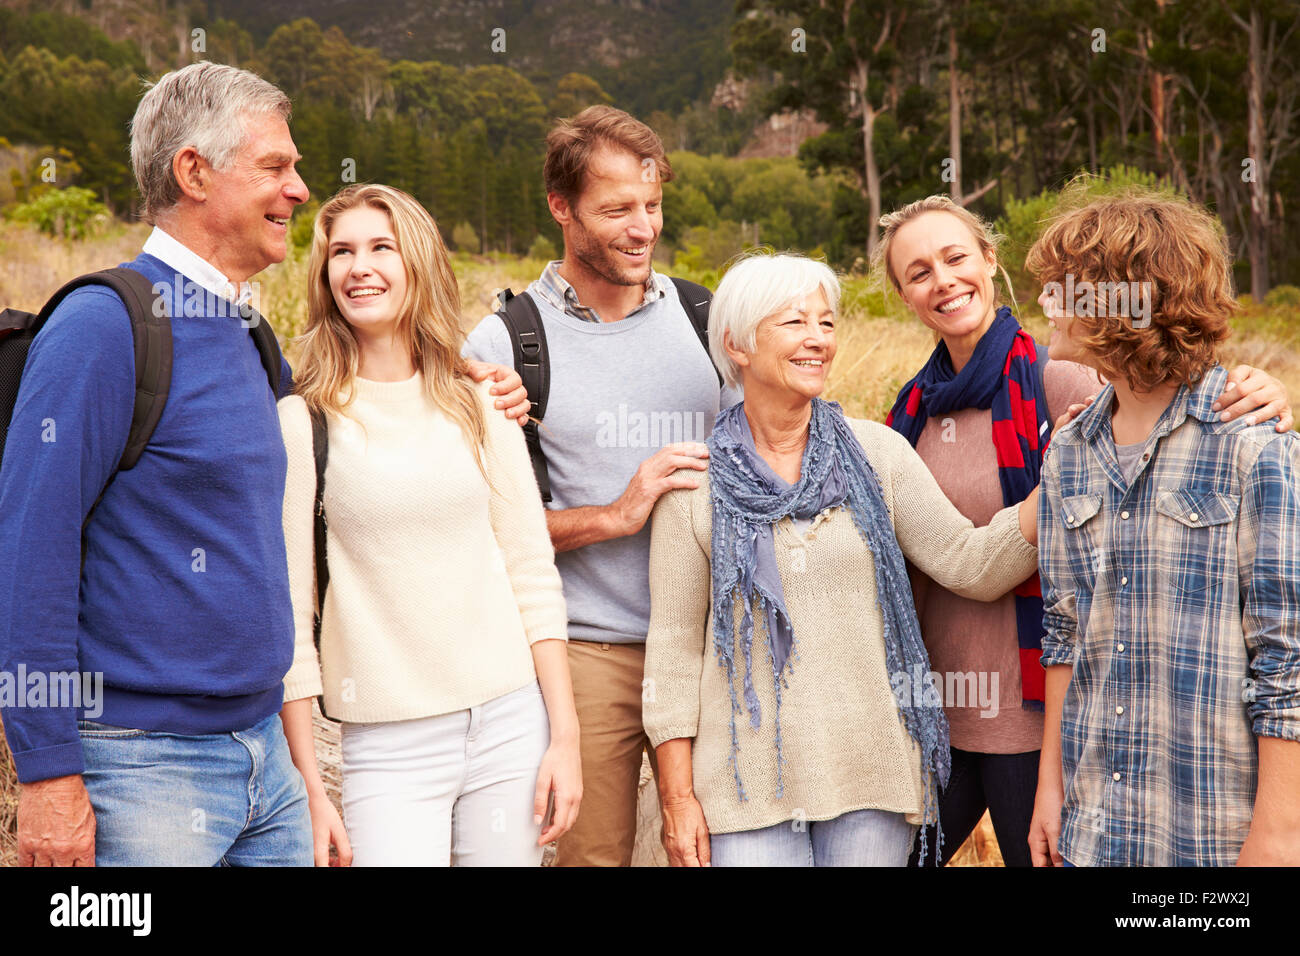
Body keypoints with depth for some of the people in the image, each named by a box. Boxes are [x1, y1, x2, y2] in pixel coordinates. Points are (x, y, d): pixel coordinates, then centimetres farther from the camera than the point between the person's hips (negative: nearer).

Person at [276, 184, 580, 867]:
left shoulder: (480, 406, 6)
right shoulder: (302, 421, -3)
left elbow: (532, 573, 7)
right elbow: (288, 610, -2)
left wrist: (564, 735, 2)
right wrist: (307, 785, -3)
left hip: (511, 725, 3)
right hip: (389, 742, -2)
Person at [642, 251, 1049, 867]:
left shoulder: (877, 452, 3)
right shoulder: (695, 480, -2)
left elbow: (974, 566, -2)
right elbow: (675, 643, -1)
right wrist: (676, 795, -3)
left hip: (872, 769, 2)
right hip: (750, 780, -2)